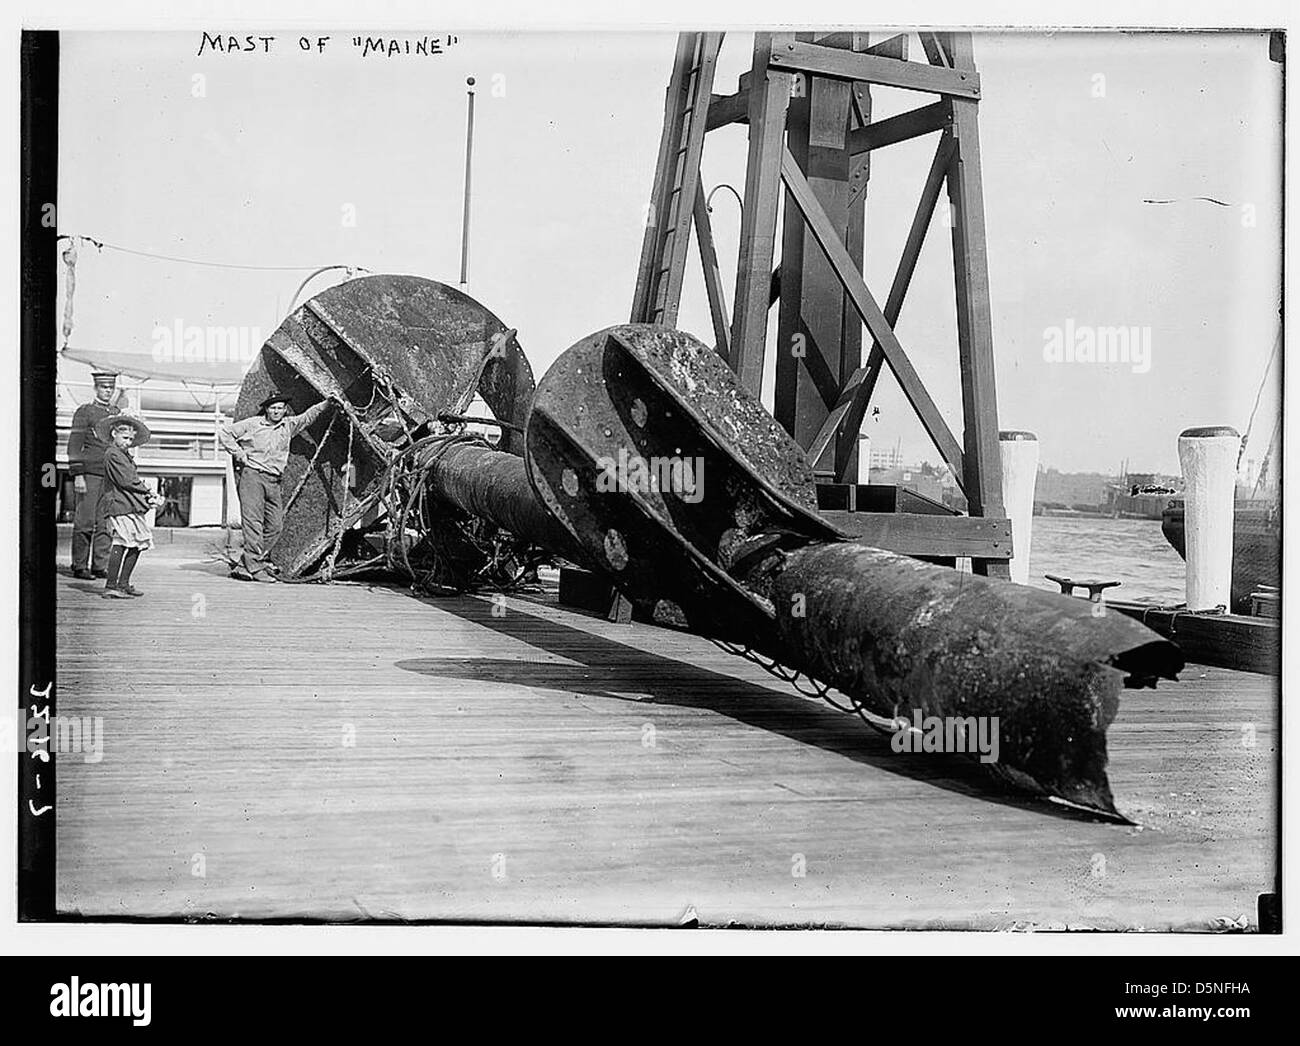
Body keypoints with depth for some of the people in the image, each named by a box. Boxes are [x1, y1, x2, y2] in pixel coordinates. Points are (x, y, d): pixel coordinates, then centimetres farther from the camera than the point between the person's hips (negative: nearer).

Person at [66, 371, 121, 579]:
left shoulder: (117, 413, 17)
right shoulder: (85, 411, -1)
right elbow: (74, 445, -6)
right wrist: (78, 474, -13)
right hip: (90, 473, -5)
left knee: (106, 523, 4)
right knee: (85, 522, -4)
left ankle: (100, 565, 8)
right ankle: (79, 566, 1)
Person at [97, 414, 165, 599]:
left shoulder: (126, 456, 25)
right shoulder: (112, 454, -7)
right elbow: (125, 480, -14)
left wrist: (149, 495, 5)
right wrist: (148, 492, -8)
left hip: (133, 507, 10)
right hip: (120, 506, -10)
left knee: (137, 544, 9)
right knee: (121, 543, -13)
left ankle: (123, 584, 16)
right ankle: (111, 586, -13)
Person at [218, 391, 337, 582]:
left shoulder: (289, 425, 14)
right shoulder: (253, 424, 3)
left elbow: (309, 415, 19)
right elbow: (225, 432, 7)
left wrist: (328, 402, 9)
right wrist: (239, 454, 1)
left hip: (273, 481, 5)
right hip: (252, 475, -5)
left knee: (274, 525, -1)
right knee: (253, 522, -11)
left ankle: (244, 567, 4)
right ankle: (256, 568, -14)